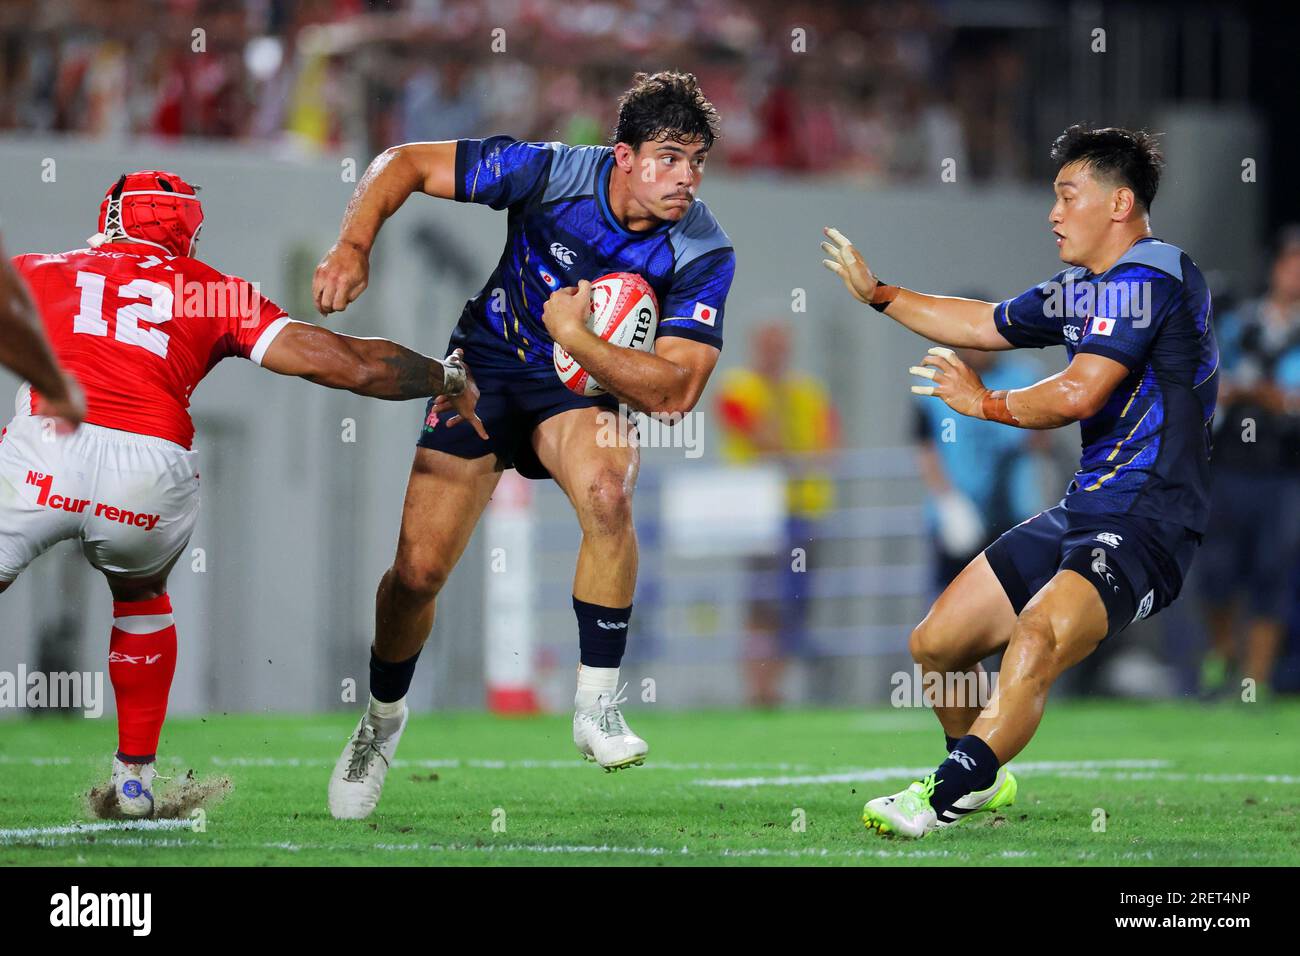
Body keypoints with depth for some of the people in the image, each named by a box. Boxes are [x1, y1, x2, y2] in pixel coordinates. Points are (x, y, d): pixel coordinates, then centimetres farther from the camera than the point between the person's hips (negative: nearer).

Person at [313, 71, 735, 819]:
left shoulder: (704, 253, -20)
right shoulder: (551, 173, -22)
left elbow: (674, 393, -24)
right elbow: (403, 164, -13)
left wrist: (574, 336, -32)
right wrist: (354, 246, -27)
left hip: (587, 389, 0)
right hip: (489, 363, 0)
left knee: (607, 490, -35)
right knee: (418, 571, -5)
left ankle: (598, 707, -23)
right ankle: (384, 718, 26)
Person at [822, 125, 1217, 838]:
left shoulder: (1146, 276, -14)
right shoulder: (1083, 289, 17)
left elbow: (1079, 393, -22)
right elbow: (985, 325, 33)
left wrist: (984, 402, -6)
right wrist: (878, 293, 34)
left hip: (1146, 525, -10)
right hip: (1083, 511, 10)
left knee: (1036, 638, -35)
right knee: (935, 644, 12)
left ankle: (939, 804, -36)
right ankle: (982, 780, 34)